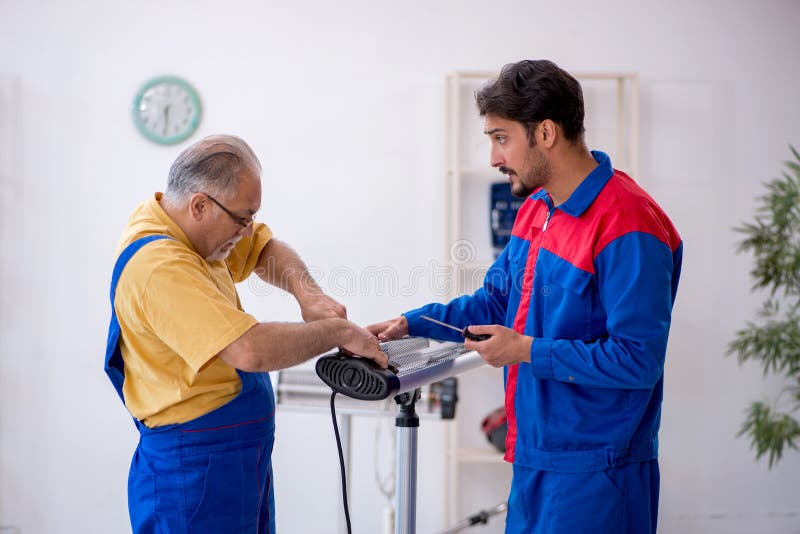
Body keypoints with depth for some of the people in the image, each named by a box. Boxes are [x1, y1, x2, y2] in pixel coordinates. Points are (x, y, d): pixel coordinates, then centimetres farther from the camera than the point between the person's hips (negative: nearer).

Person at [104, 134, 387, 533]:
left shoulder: (181, 224, 3)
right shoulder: (160, 267, -27)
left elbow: (264, 248, 17)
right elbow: (251, 350, -34)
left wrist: (307, 293, -3)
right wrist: (337, 331, -20)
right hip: (193, 468, -10)